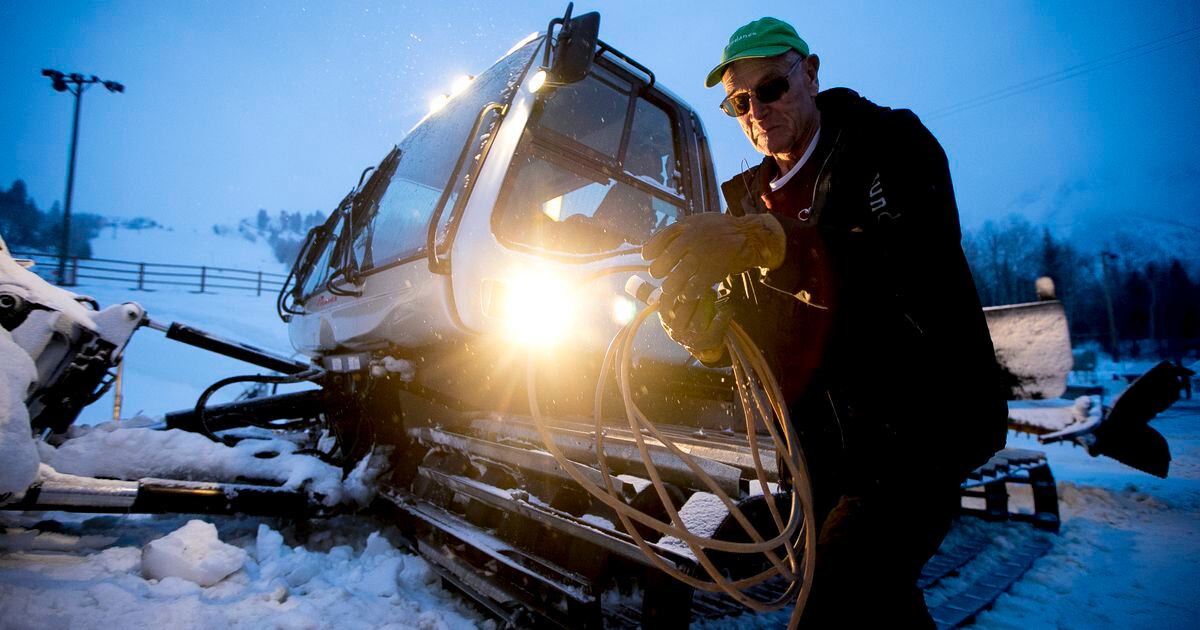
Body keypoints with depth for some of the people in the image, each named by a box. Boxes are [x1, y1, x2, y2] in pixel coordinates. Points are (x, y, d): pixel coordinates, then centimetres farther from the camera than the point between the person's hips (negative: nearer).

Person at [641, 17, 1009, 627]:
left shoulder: (890, 139, -5)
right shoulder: (749, 195, 10)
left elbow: (922, 263, -26)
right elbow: (753, 333, 7)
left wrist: (768, 240, -39)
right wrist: (708, 334, -18)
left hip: (915, 422, -6)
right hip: (821, 439, 6)